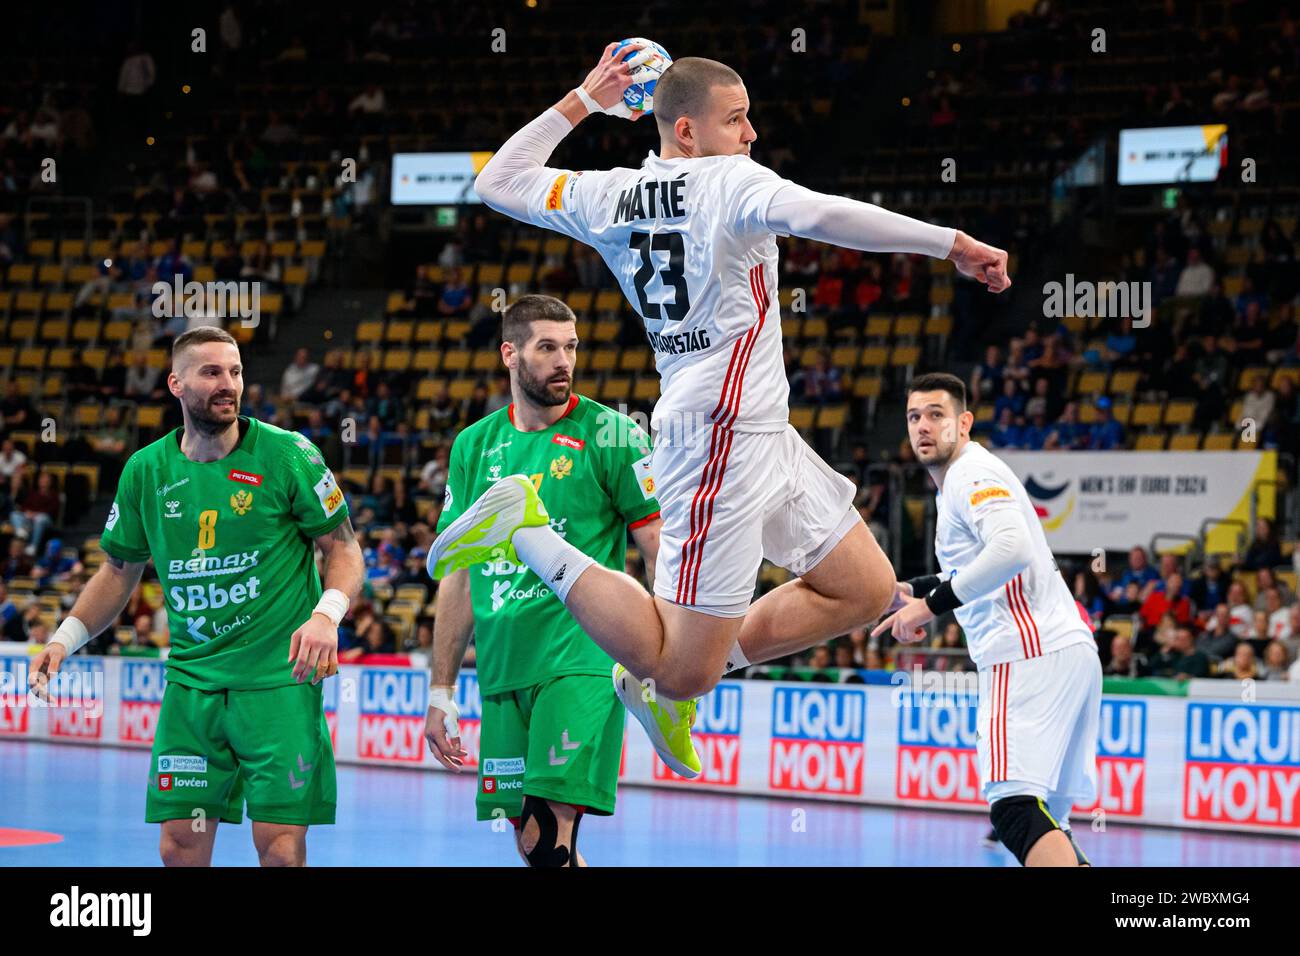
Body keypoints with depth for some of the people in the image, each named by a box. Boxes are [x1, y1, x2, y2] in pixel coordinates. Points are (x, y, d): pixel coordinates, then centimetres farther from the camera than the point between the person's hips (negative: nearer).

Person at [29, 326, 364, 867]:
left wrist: (326, 615, -18)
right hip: (190, 677, 3)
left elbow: (342, 548, 1)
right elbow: (121, 569, 18)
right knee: (179, 847, 1)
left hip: (277, 677, -3)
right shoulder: (146, 469, 5)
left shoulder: (286, 454, -5)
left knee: (280, 848, -8)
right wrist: (66, 638, 7)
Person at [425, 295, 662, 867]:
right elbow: (459, 577, 16)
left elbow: (663, 552, -3)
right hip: (504, 673, 5)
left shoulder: (611, 435, -2)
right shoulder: (474, 446, 11)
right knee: (531, 844, 8)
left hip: (583, 663, -5)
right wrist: (440, 692, 14)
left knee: (547, 839, -17)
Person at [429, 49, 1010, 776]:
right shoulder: (728, 180, -12)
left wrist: (580, 103, 24)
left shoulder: (609, 196, 10)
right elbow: (810, 214, -32)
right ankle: (527, 533, -3)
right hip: (723, 435, -10)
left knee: (867, 589, 16)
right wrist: (952, 244, -30)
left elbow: (499, 183, 22)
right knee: (684, 671, -6)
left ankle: (672, 682, 17)